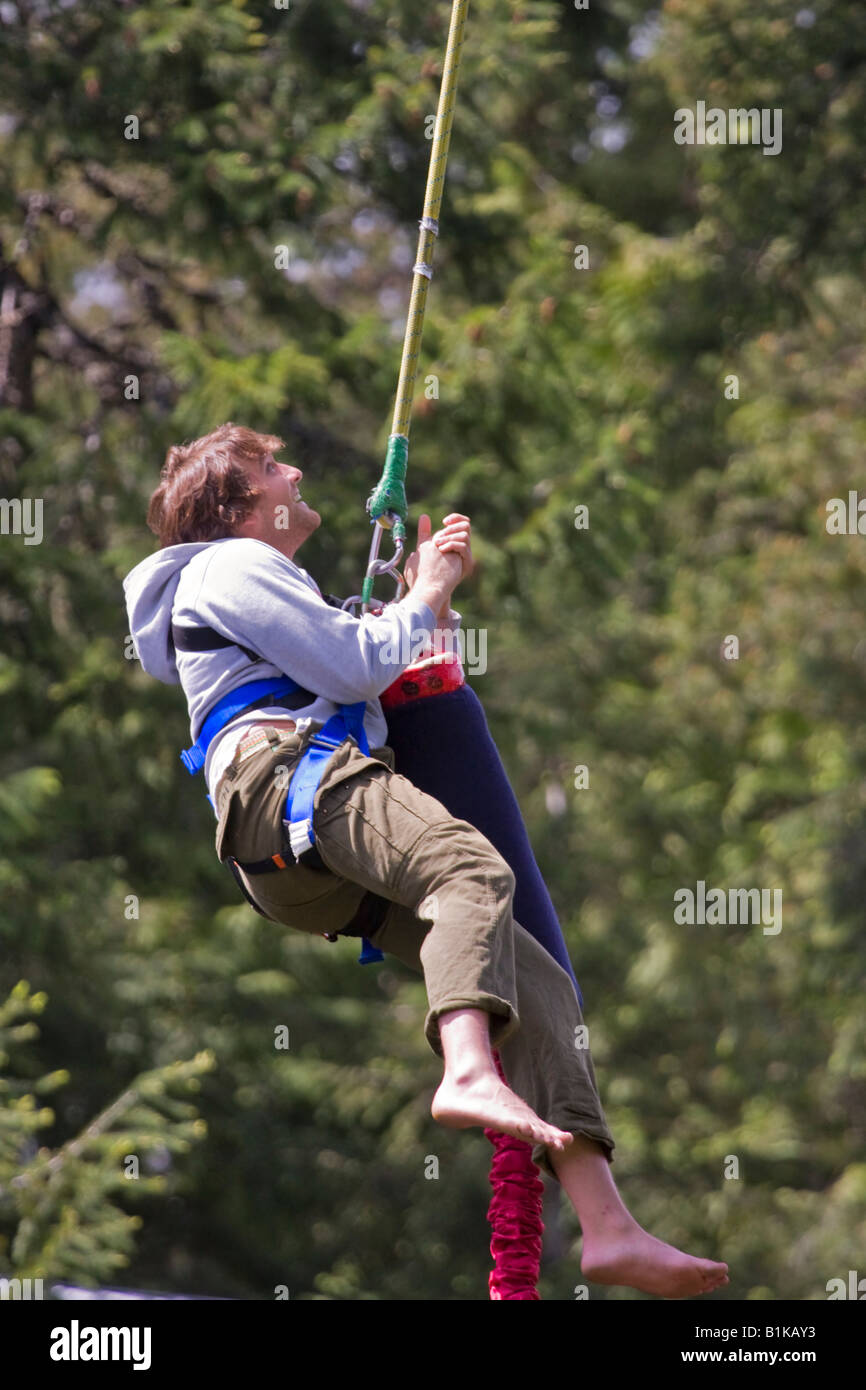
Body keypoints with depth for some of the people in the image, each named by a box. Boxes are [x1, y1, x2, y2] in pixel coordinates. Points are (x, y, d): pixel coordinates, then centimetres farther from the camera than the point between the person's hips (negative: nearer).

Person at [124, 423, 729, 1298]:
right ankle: (470, 1075, -65)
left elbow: (392, 679, 46)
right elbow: (356, 668, -2)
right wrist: (424, 597, 13)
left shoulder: (268, 585, 43)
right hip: (283, 774, -9)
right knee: (472, 868, -37)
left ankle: (609, 1229, -18)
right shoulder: (233, 566, 11)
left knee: (540, 986, -5)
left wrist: (436, 589, 35)